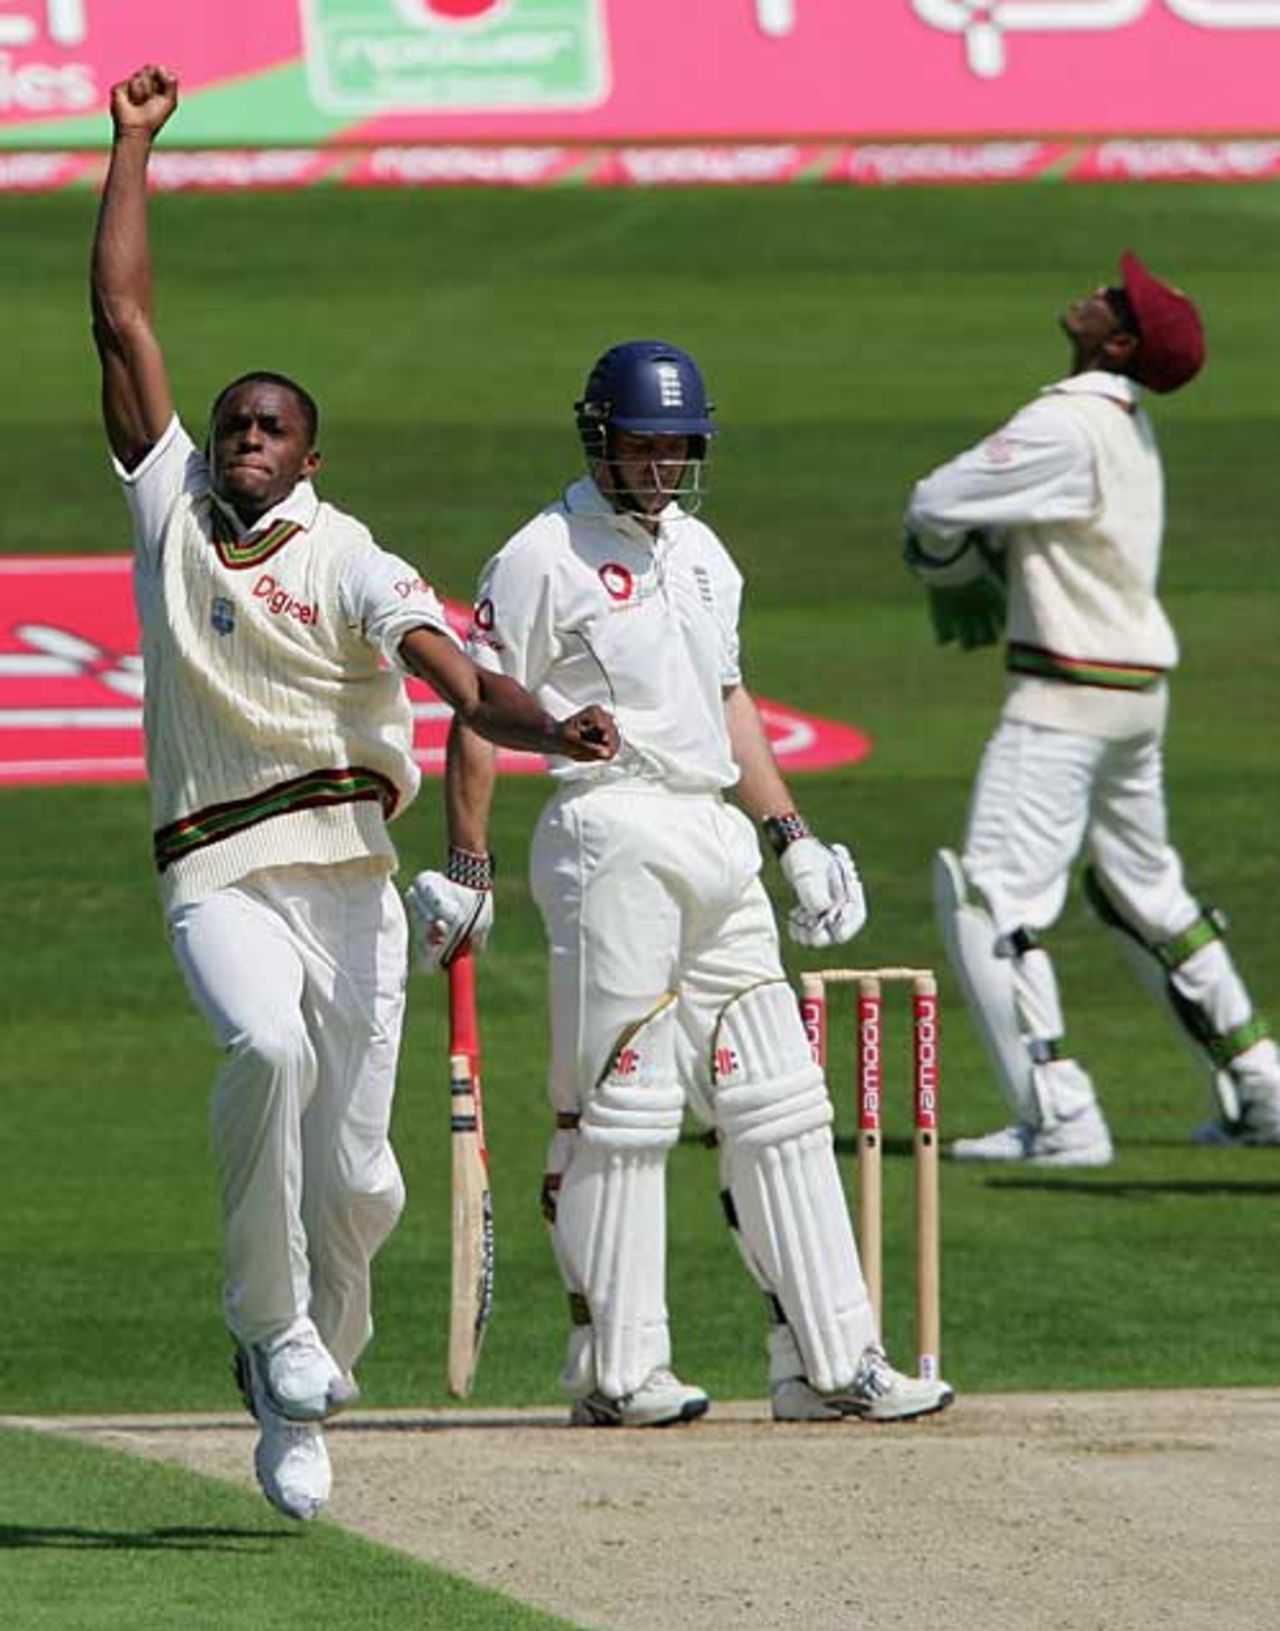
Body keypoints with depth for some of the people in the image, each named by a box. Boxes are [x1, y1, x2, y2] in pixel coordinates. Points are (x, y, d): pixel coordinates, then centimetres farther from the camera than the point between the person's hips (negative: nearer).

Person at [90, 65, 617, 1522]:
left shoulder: (352, 566, 3)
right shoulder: (171, 512, 10)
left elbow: (458, 677, -13)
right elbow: (121, 321, 9)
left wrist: (551, 733, -35)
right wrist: (133, 147, 8)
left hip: (350, 871, 0)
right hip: (219, 876, 0)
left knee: (356, 1174, -2)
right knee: (266, 1046, -32)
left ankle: (301, 1399, 20)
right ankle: (271, 1324, -16)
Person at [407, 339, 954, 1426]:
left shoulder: (699, 552, 18)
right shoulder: (545, 558, -5)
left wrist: (793, 837, 19)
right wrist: (466, 870, -11)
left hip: (717, 842, 8)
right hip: (613, 838, -8)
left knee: (779, 1104, 5)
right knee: (621, 1107, -6)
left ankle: (832, 1362, 6)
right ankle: (616, 1371, -1)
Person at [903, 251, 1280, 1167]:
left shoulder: (1068, 427, -18)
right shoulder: (1128, 424, 12)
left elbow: (940, 508, -17)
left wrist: (951, 565, 4)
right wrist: (969, 560, 2)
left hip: (1069, 696, -10)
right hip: (1140, 685, 10)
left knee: (993, 899, -10)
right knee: (1144, 893, 22)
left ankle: (1060, 1118, -15)